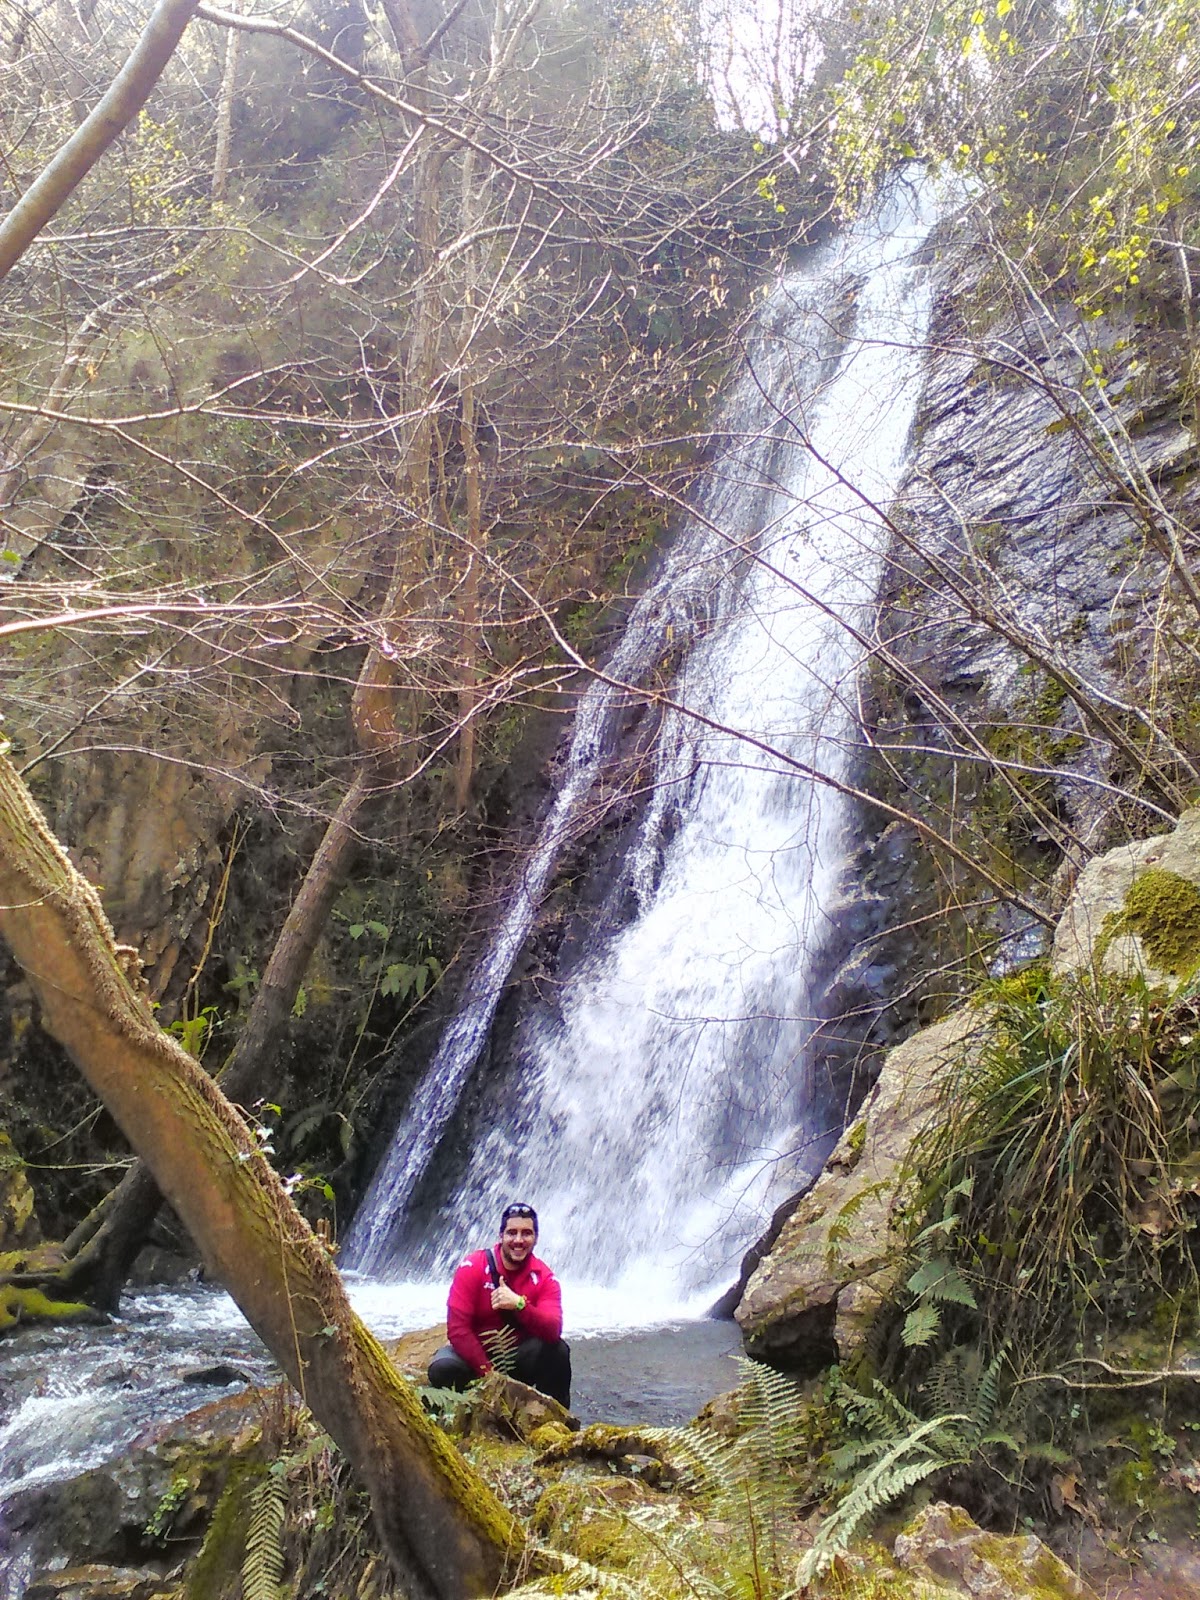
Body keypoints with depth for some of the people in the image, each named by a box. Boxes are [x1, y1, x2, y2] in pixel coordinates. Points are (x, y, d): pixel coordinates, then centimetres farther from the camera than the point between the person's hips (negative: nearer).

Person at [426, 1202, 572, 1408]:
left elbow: (553, 1331, -25)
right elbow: (457, 1328, -19)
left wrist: (519, 1304, -42)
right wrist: (488, 1374, -26)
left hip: (519, 1359, 1)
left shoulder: (544, 1278, -9)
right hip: (473, 1354, -1)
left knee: (558, 1350, -27)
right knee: (443, 1369, -33)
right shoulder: (473, 1268, -15)